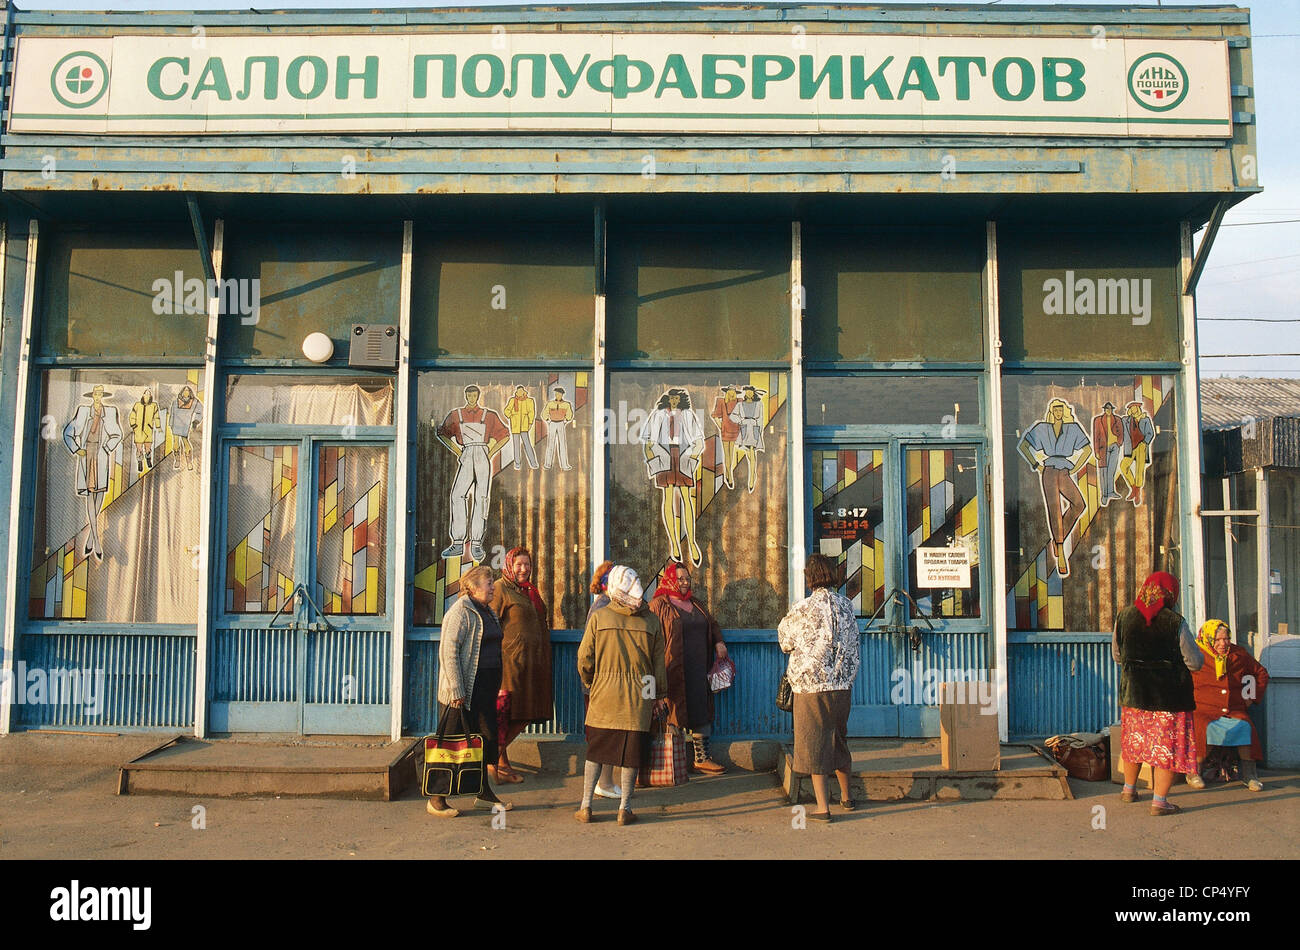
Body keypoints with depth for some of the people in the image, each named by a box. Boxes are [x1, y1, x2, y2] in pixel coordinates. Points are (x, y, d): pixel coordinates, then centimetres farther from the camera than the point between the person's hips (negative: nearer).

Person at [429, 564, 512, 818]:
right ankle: (437, 799, 7)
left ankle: (484, 794, 25)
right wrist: (456, 689, -21)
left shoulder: (487, 611, 15)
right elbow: (448, 651, -18)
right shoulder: (461, 612, -13)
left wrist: (496, 686, 20)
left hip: (486, 688, 9)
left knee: (485, 739, 14)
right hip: (465, 690, -9)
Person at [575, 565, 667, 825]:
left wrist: (588, 682, 17)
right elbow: (659, 662, 5)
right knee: (631, 752, 7)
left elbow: (584, 658, -1)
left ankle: (585, 806, 12)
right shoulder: (651, 620, -1)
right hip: (638, 697, 0)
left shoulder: (598, 617, -5)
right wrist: (658, 694, 16)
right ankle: (624, 809, 10)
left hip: (604, 696, 0)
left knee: (595, 751, 11)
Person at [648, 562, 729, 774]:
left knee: (700, 712, 6)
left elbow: (713, 625, 30)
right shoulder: (659, 605, -2)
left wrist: (719, 642, 10)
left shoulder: (697, 605, 18)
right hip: (675, 670, -6)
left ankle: (702, 758, 11)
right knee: (677, 712, -4)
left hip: (698, 669, 6)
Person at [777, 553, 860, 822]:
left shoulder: (803, 609, -13)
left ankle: (822, 807, 2)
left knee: (814, 743, 3)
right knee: (838, 739, 20)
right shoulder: (846, 605, 1)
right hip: (843, 683, 5)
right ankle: (846, 797, 34)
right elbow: (852, 643, 13)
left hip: (811, 684, -5)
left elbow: (785, 642, 0)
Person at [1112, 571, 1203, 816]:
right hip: (1169, 694, -4)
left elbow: (1117, 655, 10)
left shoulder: (1123, 616, -2)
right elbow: (1195, 663, -8)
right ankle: (1159, 801, 5)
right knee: (1168, 744, 5)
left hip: (1134, 691, 5)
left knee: (1134, 739, 20)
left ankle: (1129, 789, 34)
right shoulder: (1175, 623, -15)